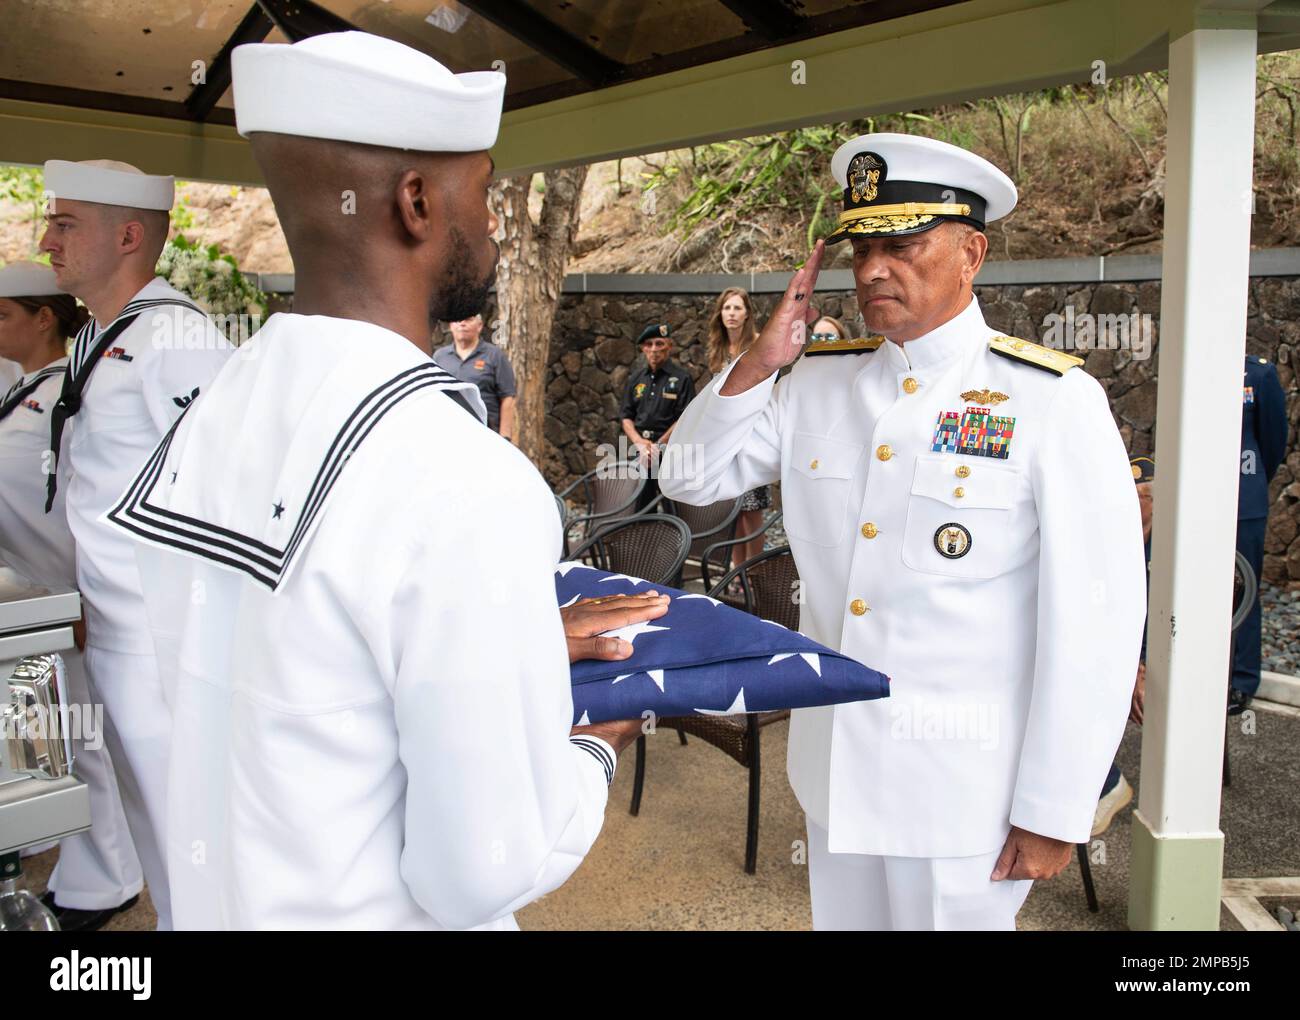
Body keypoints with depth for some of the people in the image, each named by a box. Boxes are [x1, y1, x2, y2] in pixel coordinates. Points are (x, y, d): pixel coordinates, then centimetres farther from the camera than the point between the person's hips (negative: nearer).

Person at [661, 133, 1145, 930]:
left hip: (964, 790, -4)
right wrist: (760, 361, -8)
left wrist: (1052, 813, -11)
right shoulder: (818, 381, 0)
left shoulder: (1056, 402, -14)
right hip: (835, 769, 5)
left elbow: (1095, 624, -14)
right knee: (844, 917, 23)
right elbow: (691, 478, 6)